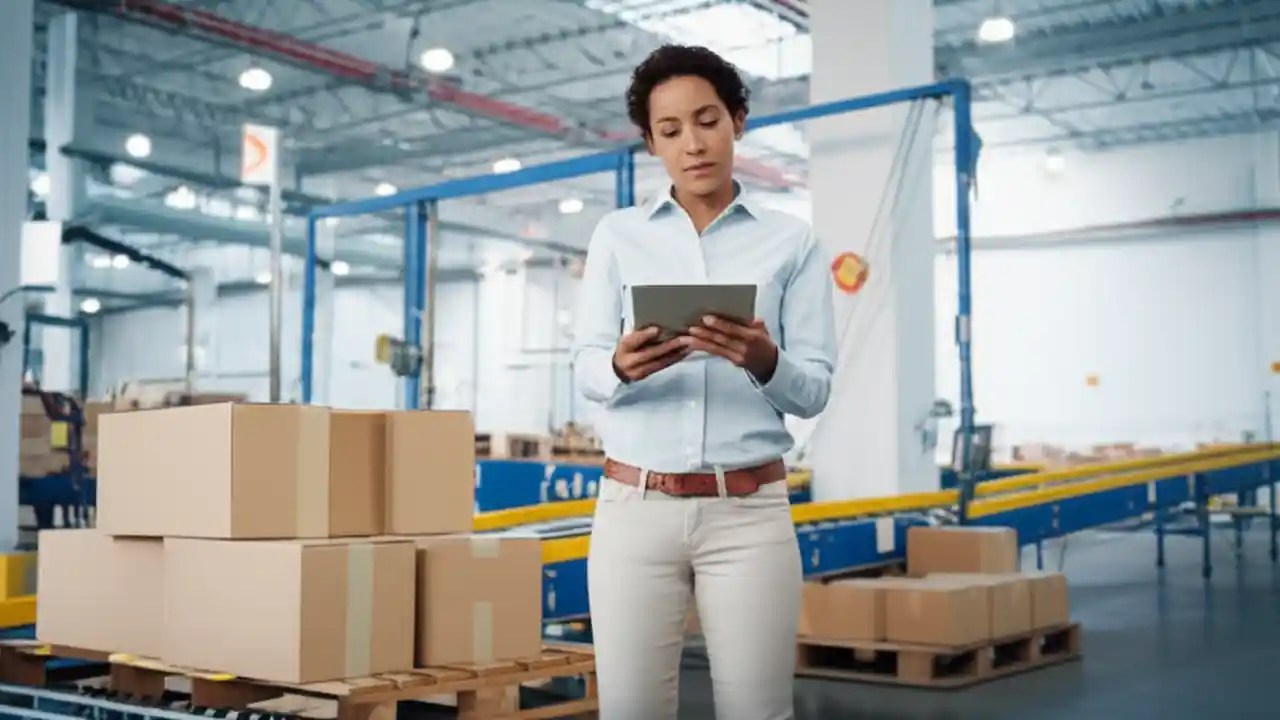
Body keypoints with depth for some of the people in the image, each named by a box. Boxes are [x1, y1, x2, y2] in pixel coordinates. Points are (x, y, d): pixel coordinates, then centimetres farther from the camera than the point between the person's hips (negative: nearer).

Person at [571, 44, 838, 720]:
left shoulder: (792, 241, 5)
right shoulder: (616, 235, 8)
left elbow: (814, 389, 0)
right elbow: (586, 368, 1)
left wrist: (765, 362, -22)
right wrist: (623, 366, -23)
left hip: (748, 511, 0)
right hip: (635, 507, 1)